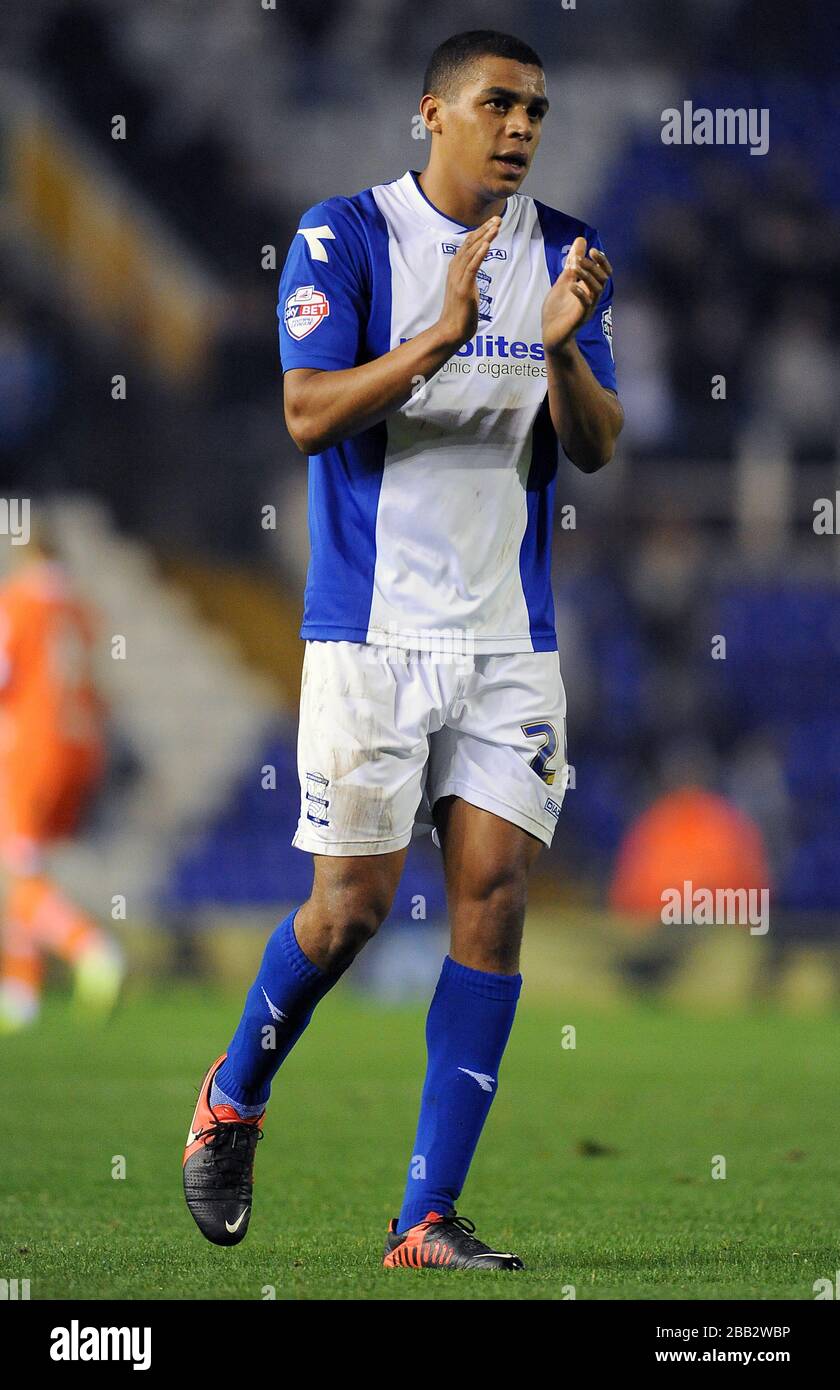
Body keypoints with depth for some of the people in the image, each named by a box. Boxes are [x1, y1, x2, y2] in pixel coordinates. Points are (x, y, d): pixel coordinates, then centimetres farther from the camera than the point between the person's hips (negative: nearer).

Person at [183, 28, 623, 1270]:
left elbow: (595, 448, 3)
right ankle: (233, 1099, 26)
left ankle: (429, 1217, -3)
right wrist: (442, 337, -27)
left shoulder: (565, 254, 7)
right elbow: (310, 414, -14)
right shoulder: (345, 237, -5)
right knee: (352, 905, -4)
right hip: (372, 628, -4)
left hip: (510, 634, 4)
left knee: (495, 891, -6)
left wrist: (562, 347, -17)